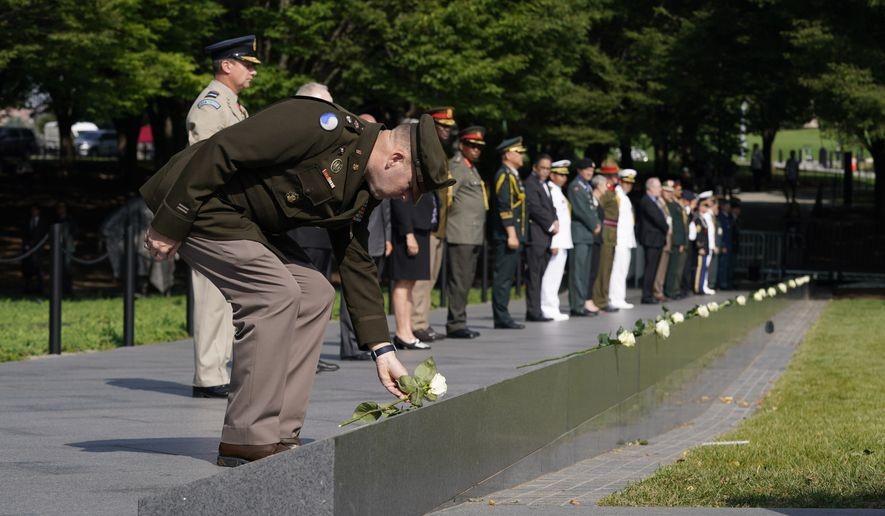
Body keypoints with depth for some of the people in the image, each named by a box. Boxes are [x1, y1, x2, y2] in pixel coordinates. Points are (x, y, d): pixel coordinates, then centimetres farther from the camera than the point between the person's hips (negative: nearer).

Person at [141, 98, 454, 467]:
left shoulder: (360, 194, 6)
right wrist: (169, 226, -24)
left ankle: (280, 434, 3)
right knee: (276, 294, -19)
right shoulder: (324, 126, -24)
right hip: (198, 203, -10)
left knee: (314, 294, 4)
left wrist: (382, 350, 8)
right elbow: (220, 150, -27)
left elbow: (357, 264, 13)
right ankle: (248, 440, -13)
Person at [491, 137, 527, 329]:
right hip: (506, 235, -10)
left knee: (506, 277, 10)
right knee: (503, 277, -8)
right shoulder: (504, 175, -12)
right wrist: (511, 235, -22)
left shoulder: (513, 175, 20)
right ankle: (501, 318, -8)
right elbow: (504, 207, -19)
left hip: (514, 235, 10)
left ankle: (503, 317, 12)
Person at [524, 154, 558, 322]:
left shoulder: (545, 185, 23)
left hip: (547, 235, 9)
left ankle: (536, 310, 7)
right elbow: (535, 208, -14)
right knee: (534, 275, -8)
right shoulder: (529, 184, -7)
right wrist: (551, 225, -8)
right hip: (535, 235, -9)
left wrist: (555, 222, 5)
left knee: (542, 275, 6)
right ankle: (533, 312, -8)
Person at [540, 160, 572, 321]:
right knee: (551, 277, -8)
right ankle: (549, 309, -7)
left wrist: (559, 242, 17)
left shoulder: (558, 192, 19)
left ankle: (552, 309, 14)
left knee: (556, 277, 11)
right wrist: (554, 243, -22)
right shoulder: (550, 191, -11)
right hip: (556, 241, -10)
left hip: (563, 241, 10)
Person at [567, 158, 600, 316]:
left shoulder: (588, 187, 20)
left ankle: (585, 301, 11)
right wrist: (594, 226, -9)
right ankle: (577, 305, -10)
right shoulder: (575, 186, -8)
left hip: (589, 233, 9)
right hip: (579, 233, -9)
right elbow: (580, 210, -15)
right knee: (577, 269, -9)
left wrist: (598, 224, 4)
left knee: (586, 270, 9)